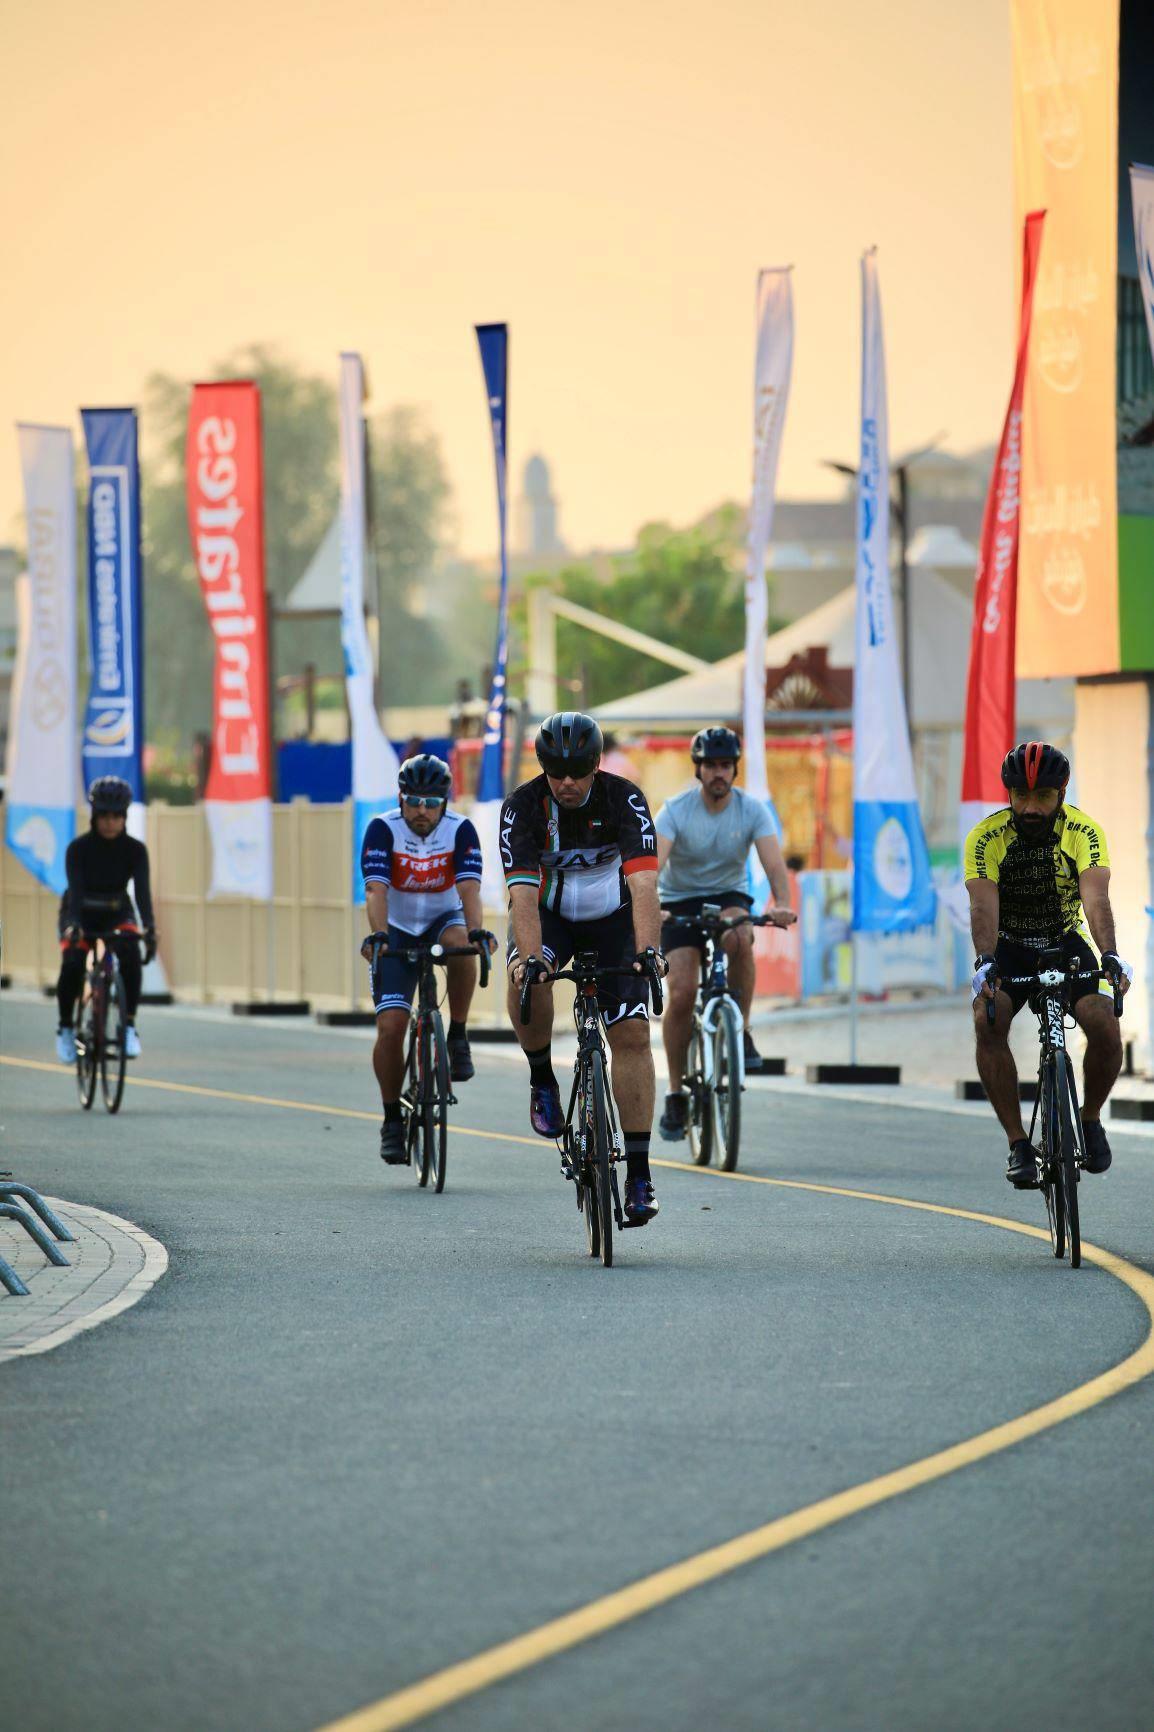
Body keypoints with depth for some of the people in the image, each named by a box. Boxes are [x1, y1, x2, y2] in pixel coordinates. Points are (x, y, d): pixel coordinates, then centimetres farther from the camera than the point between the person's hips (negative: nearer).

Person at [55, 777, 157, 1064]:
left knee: (131, 956, -29)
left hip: (117, 913, 1)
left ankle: (129, 1026, -21)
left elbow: (142, 889, -24)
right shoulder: (79, 847, -18)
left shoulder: (135, 850, -13)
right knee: (72, 964, -26)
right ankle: (65, 1027, -5)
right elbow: (75, 888, -30)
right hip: (82, 914, -1)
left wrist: (150, 927, -40)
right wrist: (73, 924, -47)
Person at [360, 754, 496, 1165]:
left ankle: (458, 1037, -18)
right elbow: (376, 890, -29)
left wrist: (477, 932, -45)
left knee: (460, 943, -37)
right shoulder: (383, 829, -18)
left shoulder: (460, 830, -16)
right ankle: (392, 1122, 2)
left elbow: (469, 888, -27)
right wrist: (377, 935, -47)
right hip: (398, 932, 0)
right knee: (391, 1026, -14)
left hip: (443, 920, 0)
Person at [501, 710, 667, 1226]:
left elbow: (643, 883, -34)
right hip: (548, 915, 0)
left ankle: (639, 1173, -10)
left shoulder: (624, 800, -24)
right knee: (526, 980, -35)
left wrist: (646, 949, -50)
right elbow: (522, 892, -32)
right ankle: (542, 1078, -9)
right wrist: (530, 956, -48)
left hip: (612, 918, 0)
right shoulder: (523, 806, -23)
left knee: (631, 1035, -13)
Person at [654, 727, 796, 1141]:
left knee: (739, 937, -37)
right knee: (681, 993, -17)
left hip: (728, 896, 0)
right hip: (680, 901, 0)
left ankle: (740, 1034, -19)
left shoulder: (752, 810, -12)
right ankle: (676, 1094, -3)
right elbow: (655, 861, -29)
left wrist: (782, 904, -44)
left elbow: (773, 862, -24)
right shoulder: (676, 810, -15)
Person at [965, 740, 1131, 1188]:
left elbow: (1096, 898, -31)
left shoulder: (1084, 833, -18)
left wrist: (1110, 956, -49)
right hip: (1010, 948, 0)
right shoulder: (986, 838, -19)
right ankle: (1018, 1144, -22)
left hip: (1065, 944, 0)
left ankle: (1090, 1118, 5)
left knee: (1106, 1028, -24)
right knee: (988, 1022, -30)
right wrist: (985, 961, -50)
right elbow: (984, 905, -31)